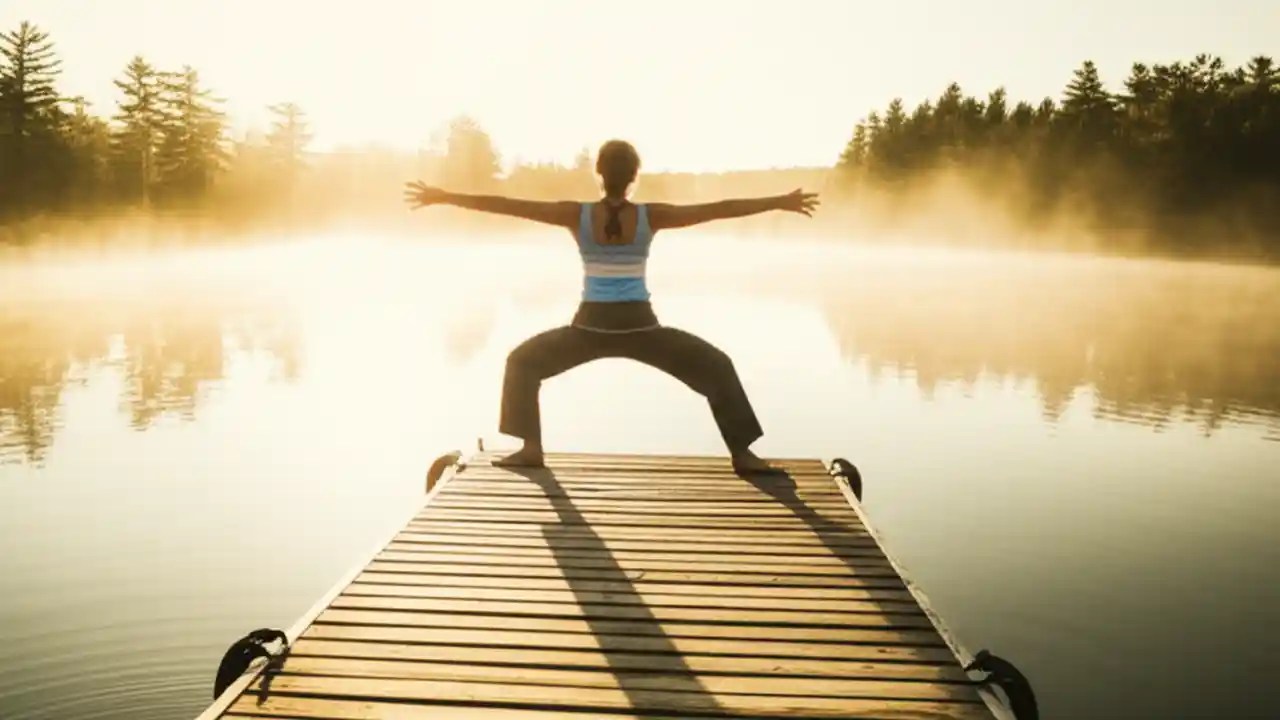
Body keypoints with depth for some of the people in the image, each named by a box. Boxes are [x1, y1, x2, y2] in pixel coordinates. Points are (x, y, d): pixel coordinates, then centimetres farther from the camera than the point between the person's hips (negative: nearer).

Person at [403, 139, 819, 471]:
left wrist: (443, 197, 2)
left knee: (523, 362, 25)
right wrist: (780, 203, 5)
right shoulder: (651, 217, -5)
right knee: (718, 368, 17)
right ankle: (742, 454, 12)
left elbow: (506, 206, -4)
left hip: (590, 328, 0)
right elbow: (719, 209, -3)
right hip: (640, 329, 0)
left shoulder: (576, 216, -5)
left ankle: (531, 448, 17)